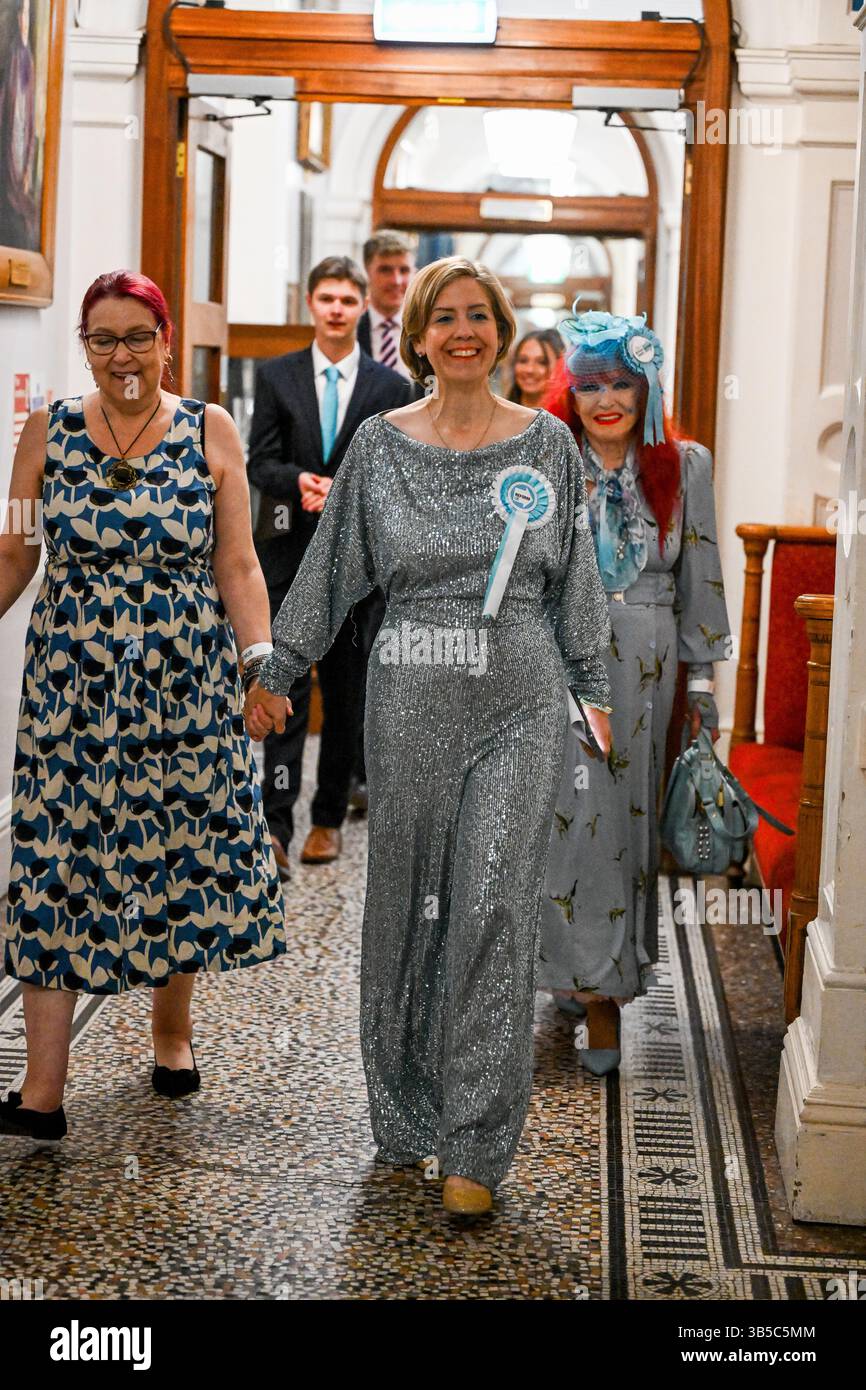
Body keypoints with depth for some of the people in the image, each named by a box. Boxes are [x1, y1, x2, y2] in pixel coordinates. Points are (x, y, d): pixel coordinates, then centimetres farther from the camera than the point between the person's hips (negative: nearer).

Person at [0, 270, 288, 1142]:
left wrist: (262, 659, -10)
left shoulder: (210, 432, 1)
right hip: (71, 692, 0)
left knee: (180, 855, 8)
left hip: (185, 692, 0)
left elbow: (237, 565, 0)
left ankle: (172, 1026, 33)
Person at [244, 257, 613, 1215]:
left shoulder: (548, 443, 5)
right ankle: (402, 1118, 24)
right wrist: (276, 671, 11)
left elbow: (573, 579, 10)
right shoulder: (381, 443, 4)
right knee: (406, 901, 7)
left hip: (518, 702, -1)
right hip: (411, 698, 1)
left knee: (493, 905, -6)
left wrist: (595, 693, 11)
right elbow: (332, 567, 10)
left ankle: (475, 1146, 2)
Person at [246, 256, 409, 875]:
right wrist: (298, 482, -20)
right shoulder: (277, 377, 6)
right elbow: (260, 462, 1)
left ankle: (330, 818, 20)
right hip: (289, 554, -1)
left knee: (346, 694, 8)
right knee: (285, 689, -7)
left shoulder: (389, 387, 5)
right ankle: (276, 826, -9)